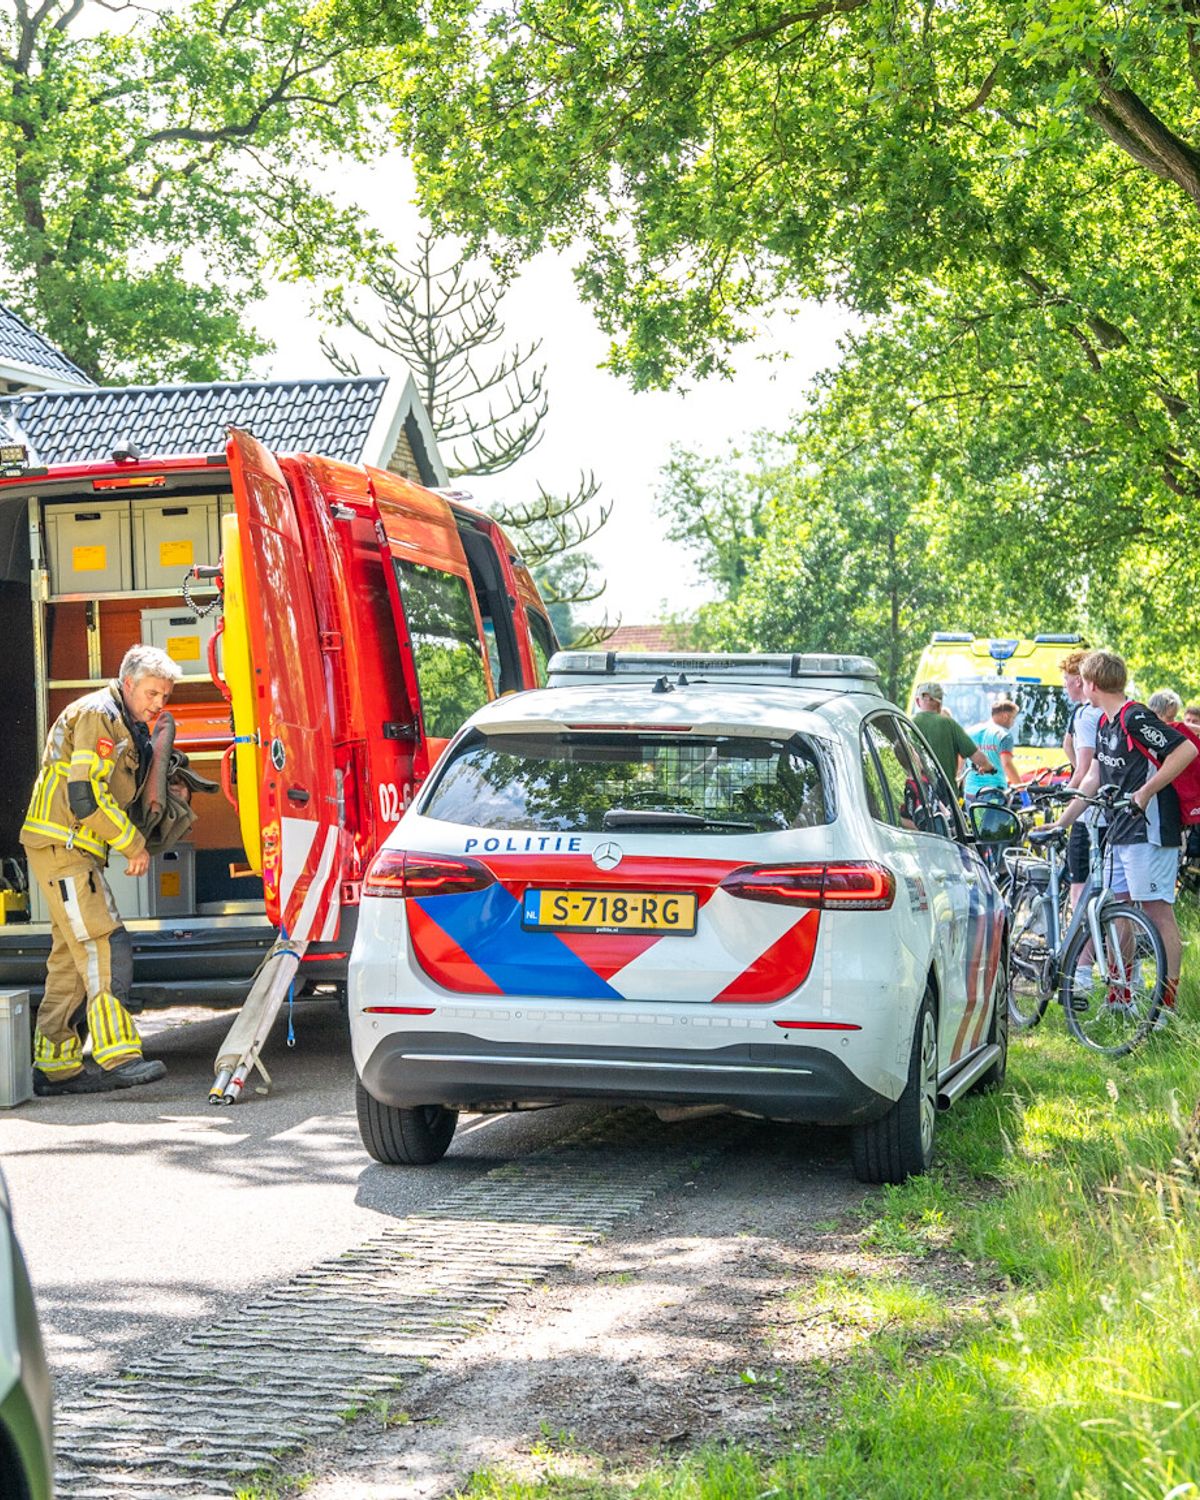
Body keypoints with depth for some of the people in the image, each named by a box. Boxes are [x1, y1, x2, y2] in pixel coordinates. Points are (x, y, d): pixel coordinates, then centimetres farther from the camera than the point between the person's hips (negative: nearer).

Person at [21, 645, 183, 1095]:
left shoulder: (126, 726, 19)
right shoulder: (97, 715, -12)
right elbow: (86, 796, -20)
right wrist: (135, 846, -13)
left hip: (76, 853, 10)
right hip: (61, 846, -10)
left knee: (74, 957, 11)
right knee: (106, 946, -16)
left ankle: (55, 1065, 15)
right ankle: (118, 1055, -22)